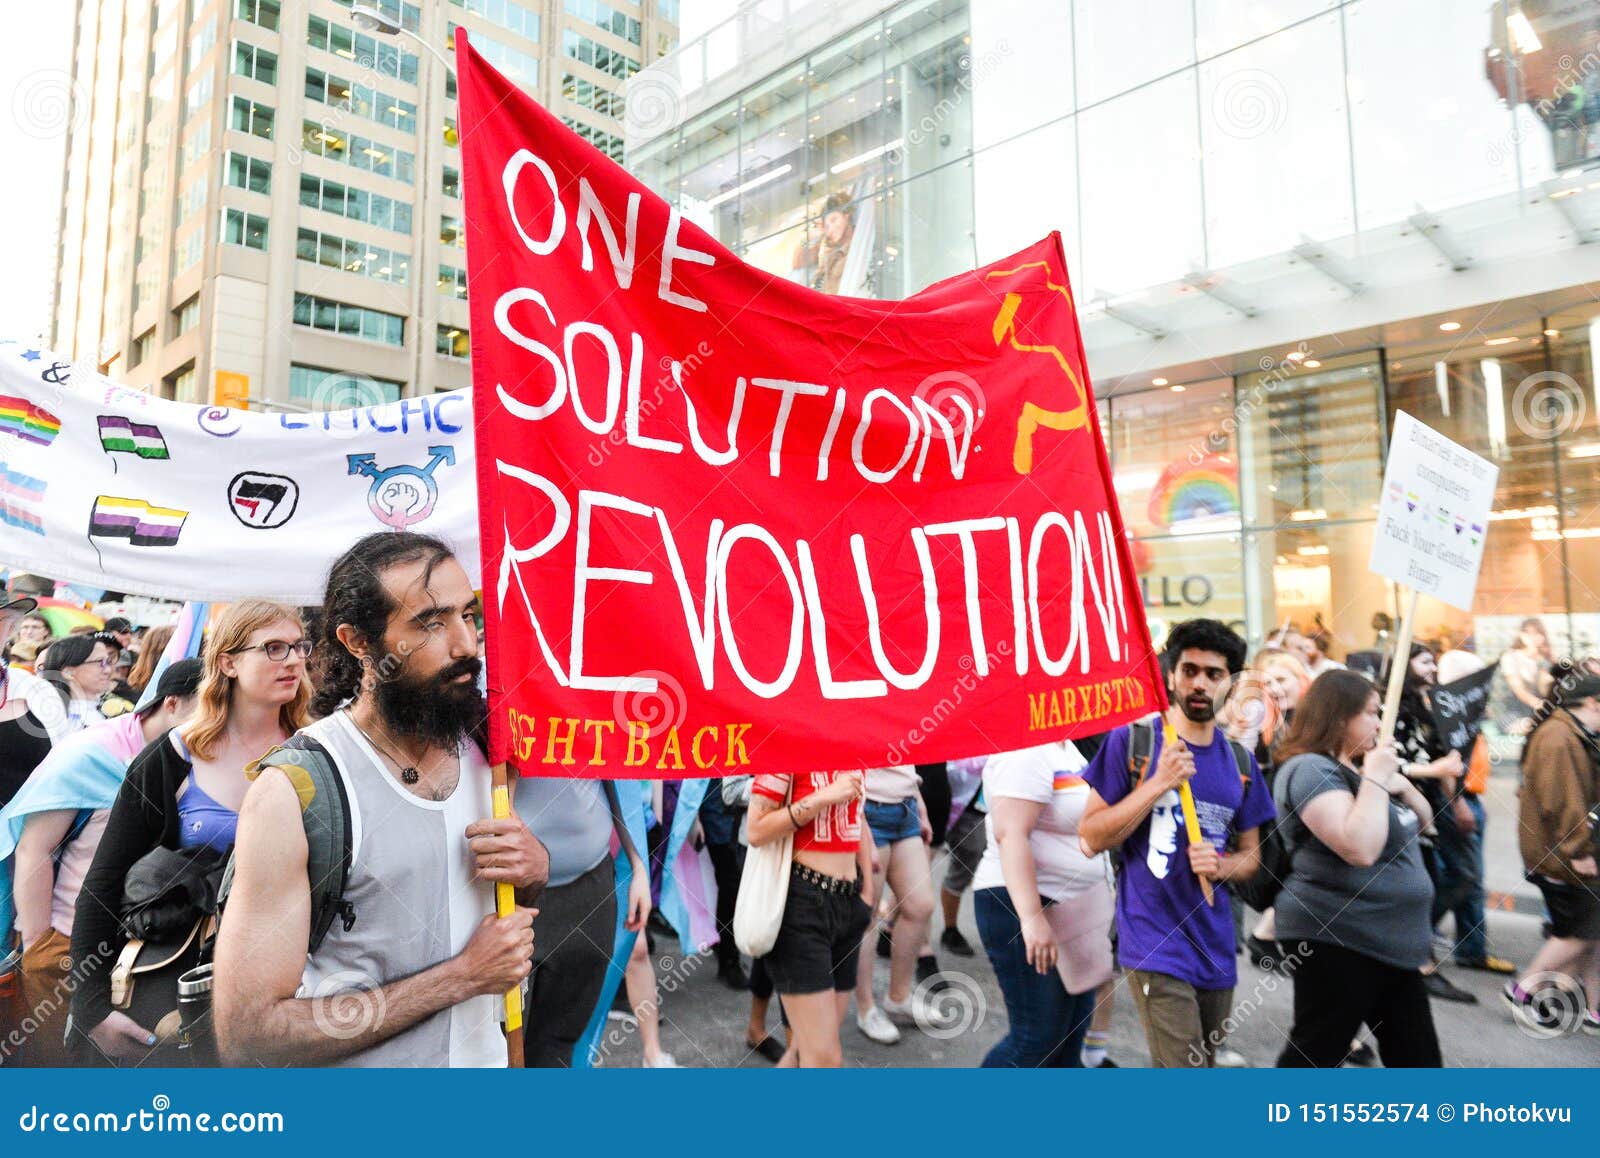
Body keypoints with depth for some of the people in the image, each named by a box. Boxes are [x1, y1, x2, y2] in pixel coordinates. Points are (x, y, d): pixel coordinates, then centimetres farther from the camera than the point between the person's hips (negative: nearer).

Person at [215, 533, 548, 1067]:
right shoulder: (291, 793, -24)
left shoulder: (483, 746, -8)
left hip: (486, 1052, 5)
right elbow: (246, 1033, -25)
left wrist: (535, 866, -17)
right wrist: (464, 975, -25)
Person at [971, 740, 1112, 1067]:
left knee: (1069, 1039, 15)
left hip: (1073, 907, 10)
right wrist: (1031, 917, -34)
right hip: (1025, 905, -10)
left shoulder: (1066, 748, 13)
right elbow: (1010, 833, -29)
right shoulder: (1025, 754, -19)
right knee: (1037, 1040, -4)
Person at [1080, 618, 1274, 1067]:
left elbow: (1251, 854, 14)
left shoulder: (1239, 761, 6)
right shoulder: (1131, 740, -8)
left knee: (1204, 1062, 18)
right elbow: (1091, 837, -10)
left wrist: (1220, 866, -9)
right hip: (1155, 944, -6)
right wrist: (1158, 783, -20)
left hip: (1215, 947, 6)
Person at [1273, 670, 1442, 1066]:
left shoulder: (1353, 767, 14)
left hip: (1390, 941, 10)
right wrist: (1376, 778, -20)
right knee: (1315, 1053, -1)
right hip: (1337, 940, -10)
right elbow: (1361, 849, -29)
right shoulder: (1310, 769, -18)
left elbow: (1423, 821, 22)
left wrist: (1402, 785, 2)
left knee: (1417, 1056, 16)